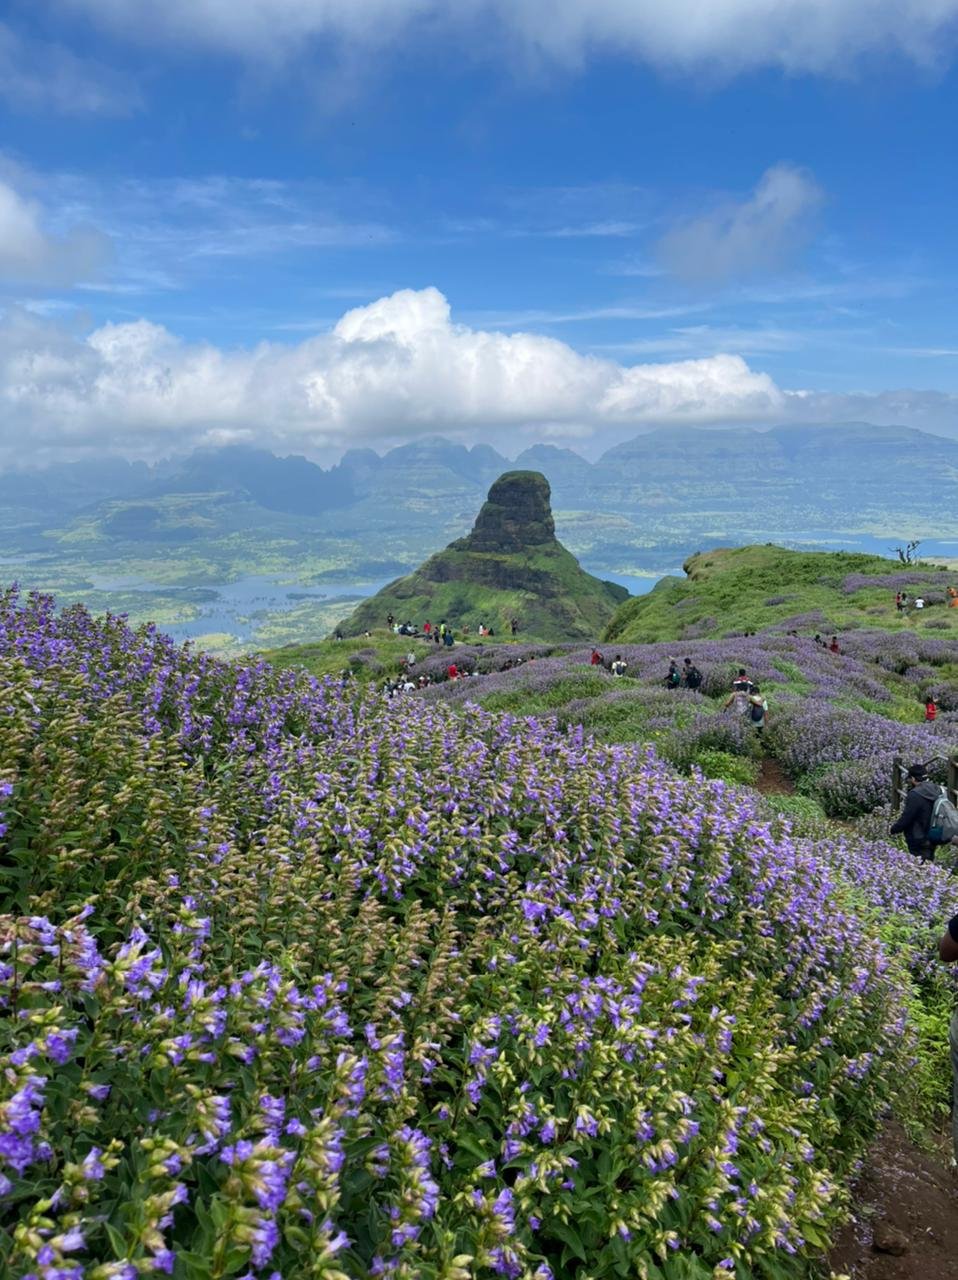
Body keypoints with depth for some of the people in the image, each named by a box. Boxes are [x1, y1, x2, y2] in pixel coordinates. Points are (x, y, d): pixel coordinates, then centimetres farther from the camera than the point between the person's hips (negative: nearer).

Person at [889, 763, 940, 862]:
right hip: (931, 841, 9)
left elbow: (905, 819, -19)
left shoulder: (915, 795, -23)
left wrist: (893, 829, -3)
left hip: (919, 843, -9)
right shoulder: (935, 792, 4)